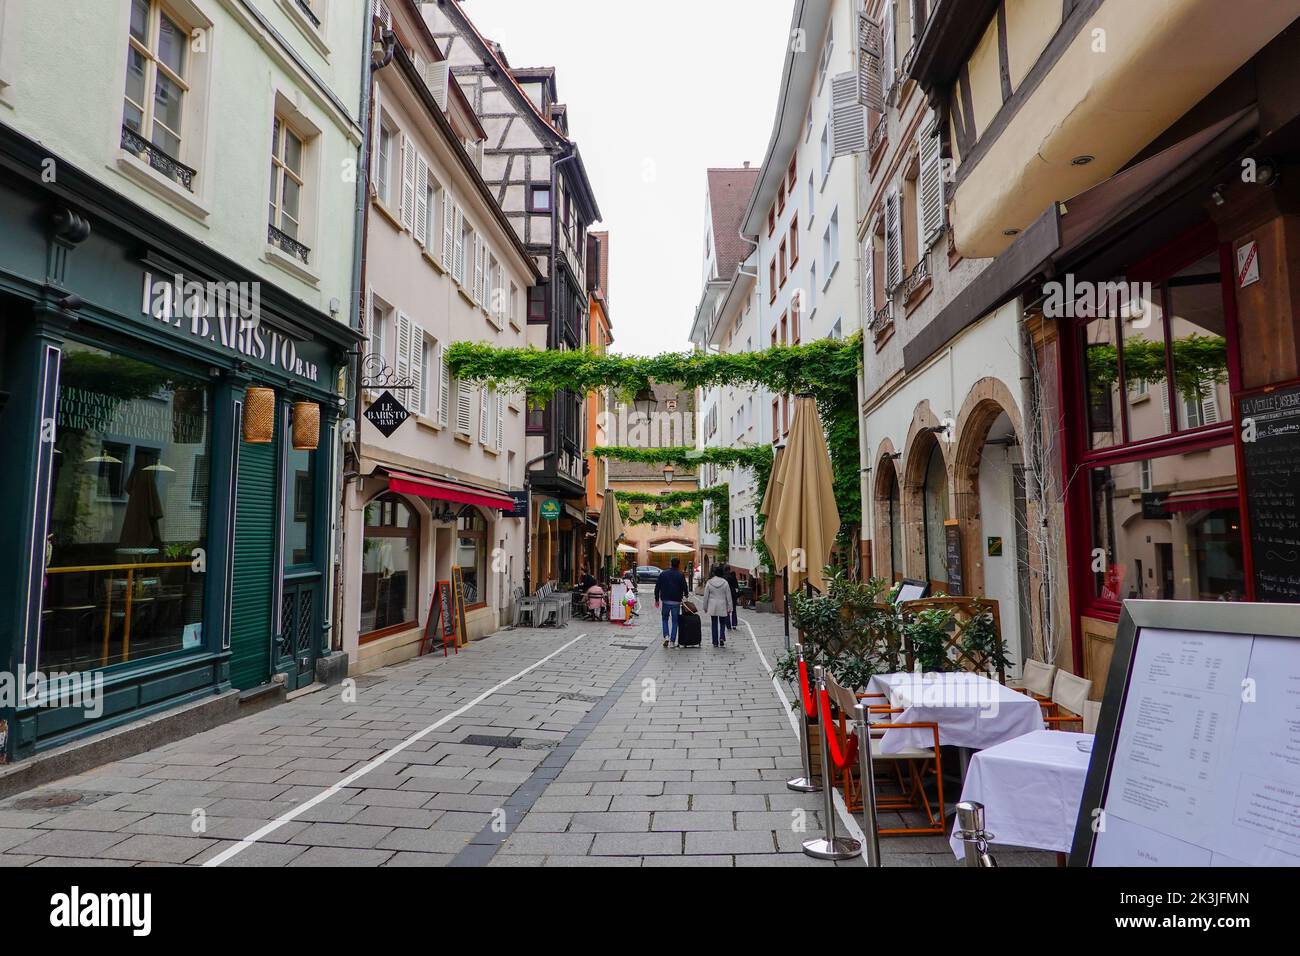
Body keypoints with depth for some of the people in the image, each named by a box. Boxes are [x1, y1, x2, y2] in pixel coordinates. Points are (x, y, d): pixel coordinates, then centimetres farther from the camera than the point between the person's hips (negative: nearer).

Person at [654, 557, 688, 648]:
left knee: (665, 619, 17)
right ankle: (672, 641, 6)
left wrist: (657, 599, 11)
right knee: (675, 621, 9)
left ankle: (666, 636, -2)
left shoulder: (663, 574, 2)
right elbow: (684, 588, -5)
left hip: (665, 601, 1)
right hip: (676, 602, -1)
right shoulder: (681, 575, -6)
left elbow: (657, 588, 3)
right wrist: (685, 597, 16)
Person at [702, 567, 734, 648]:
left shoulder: (709, 582, -4)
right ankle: (722, 637, -12)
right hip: (722, 606, -1)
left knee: (714, 624, 9)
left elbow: (706, 596, 0)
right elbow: (728, 596, -2)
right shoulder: (725, 582, -6)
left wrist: (705, 607, 10)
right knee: (722, 623, 11)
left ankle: (715, 642, 10)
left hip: (712, 607, 1)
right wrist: (729, 607, 5)